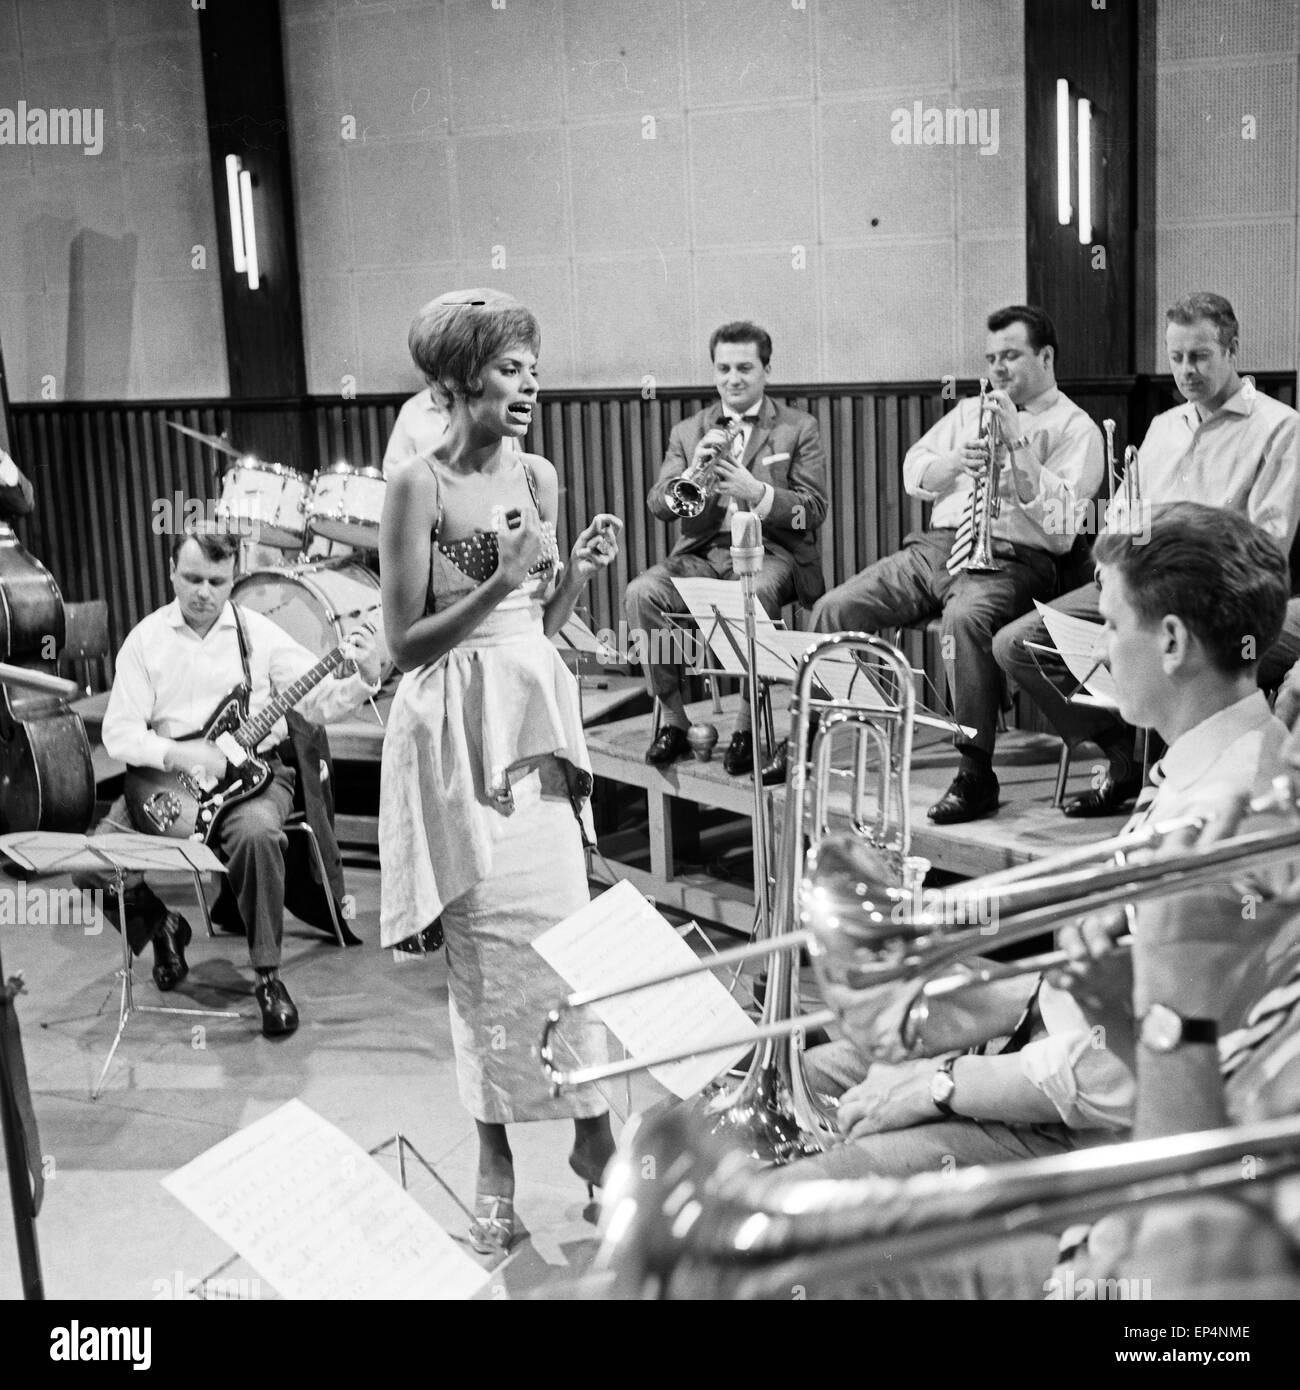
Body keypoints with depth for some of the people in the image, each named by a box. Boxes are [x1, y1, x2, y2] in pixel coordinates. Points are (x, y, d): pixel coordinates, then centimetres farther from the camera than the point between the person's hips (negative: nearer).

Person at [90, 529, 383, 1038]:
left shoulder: (258, 632, 2)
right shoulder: (145, 639, 3)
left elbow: (320, 700, -2)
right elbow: (118, 731, -3)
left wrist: (364, 680, -23)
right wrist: (178, 754, -20)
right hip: (166, 780, 2)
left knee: (256, 831, -35)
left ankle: (268, 976, -18)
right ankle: (161, 927, 15)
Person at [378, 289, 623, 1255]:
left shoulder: (539, 478, 8)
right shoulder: (419, 486, -9)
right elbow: (406, 643, -11)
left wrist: (577, 572, -4)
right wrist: (500, 582, -20)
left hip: (536, 719, 5)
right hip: (458, 727, -5)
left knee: (562, 920, 5)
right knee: (490, 939, 0)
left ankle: (593, 1133, 20)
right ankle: (497, 1162, 15)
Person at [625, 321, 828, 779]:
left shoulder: (799, 429, 9)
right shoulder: (687, 432, 18)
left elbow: (814, 510, -1)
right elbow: (658, 505, 7)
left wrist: (757, 492, -18)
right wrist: (694, 470, -13)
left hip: (770, 549, -3)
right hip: (703, 552, 3)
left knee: (751, 596, -38)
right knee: (641, 593, -26)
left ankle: (748, 727, -23)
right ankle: (673, 720, -14)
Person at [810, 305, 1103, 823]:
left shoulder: (1075, 429, 4)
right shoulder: (970, 411, 24)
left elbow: (1059, 520, -10)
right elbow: (915, 474, 16)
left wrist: (1017, 440, -14)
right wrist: (958, 460, -5)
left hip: (1011, 561, -6)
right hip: (934, 546, 6)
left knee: (965, 618, -39)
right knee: (834, 609, -13)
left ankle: (975, 775, -32)